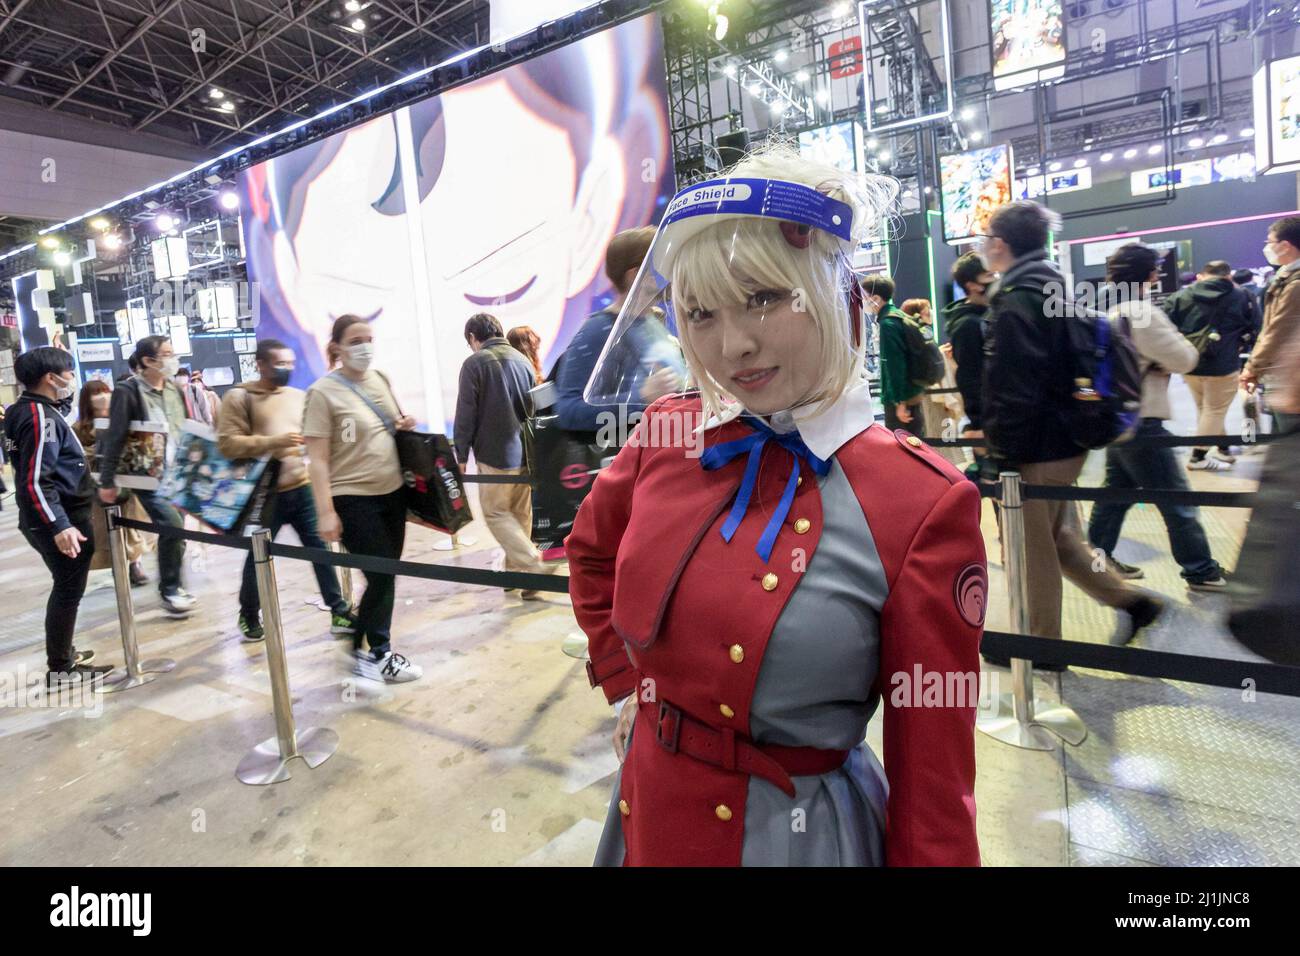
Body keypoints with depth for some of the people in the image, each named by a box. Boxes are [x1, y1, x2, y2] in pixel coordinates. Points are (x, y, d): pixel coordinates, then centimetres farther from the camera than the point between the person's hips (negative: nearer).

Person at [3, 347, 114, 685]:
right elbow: (36, 480, -25)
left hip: (61, 517, 10)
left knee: (65, 588, 20)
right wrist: (60, 525, -29)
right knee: (69, 591, 0)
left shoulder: (37, 409, 9)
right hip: (60, 521, -10)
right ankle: (60, 669, 10)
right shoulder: (40, 417, -19)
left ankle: (62, 655, 33)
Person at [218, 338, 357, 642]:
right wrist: (275, 441, -22)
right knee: (258, 556, 12)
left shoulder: (299, 396, 10)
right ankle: (249, 616, 32)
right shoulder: (240, 397, -4)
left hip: (303, 489, 4)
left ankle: (339, 612, 14)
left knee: (320, 549, 5)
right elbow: (227, 444, -14)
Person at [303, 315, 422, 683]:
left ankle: (362, 644, 29)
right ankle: (377, 655, 17)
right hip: (353, 499, -6)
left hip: (393, 492, 7)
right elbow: (317, 459, -14)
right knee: (380, 576, -2)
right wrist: (326, 512, -20)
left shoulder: (380, 379, 7)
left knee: (386, 574, 12)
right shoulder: (323, 392, -11)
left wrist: (403, 426, -1)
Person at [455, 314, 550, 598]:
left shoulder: (475, 363, -9)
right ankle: (515, 570, 21)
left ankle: (533, 566, -11)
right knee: (521, 513, 14)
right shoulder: (522, 360, 10)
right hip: (525, 451, 6)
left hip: (496, 453, -6)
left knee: (495, 512, 3)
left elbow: (466, 414, -11)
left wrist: (461, 455, -4)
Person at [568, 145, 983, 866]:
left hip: (799, 833, -4)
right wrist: (624, 682, 4)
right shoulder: (668, 433, -9)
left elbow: (933, 781, -15)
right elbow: (591, 552, 10)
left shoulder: (923, 506, -22)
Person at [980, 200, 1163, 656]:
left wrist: (1002, 456, -17)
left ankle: (1040, 645, 19)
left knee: (1032, 552, 4)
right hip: (1064, 441, 10)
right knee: (1060, 538, 23)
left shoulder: (1015, 302, -19)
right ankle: (1131, 600, 28)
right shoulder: (1053, 289, 12)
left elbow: (1013, 391, -23)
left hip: (1035, 452, -10)